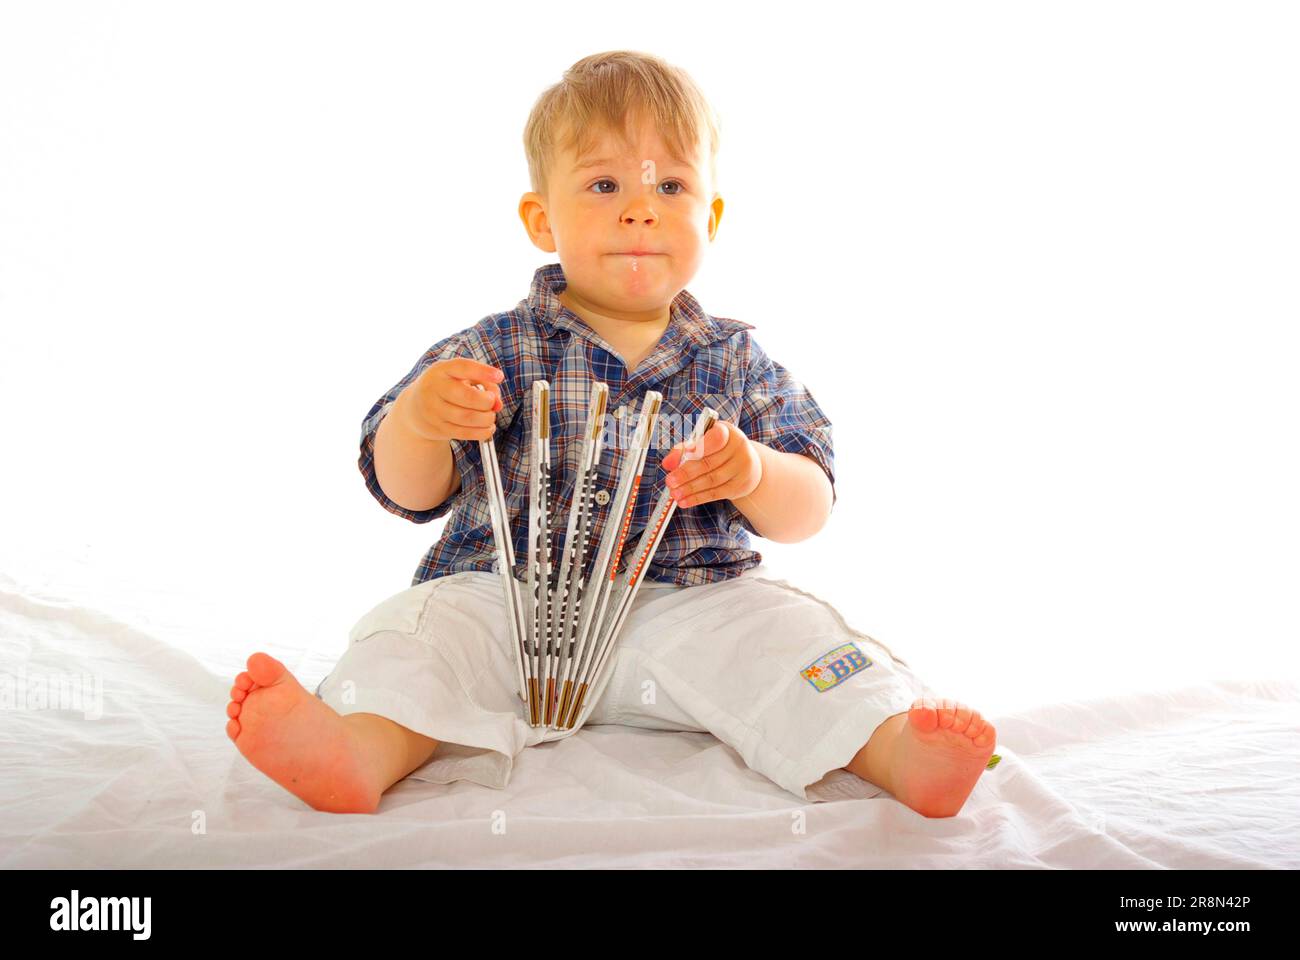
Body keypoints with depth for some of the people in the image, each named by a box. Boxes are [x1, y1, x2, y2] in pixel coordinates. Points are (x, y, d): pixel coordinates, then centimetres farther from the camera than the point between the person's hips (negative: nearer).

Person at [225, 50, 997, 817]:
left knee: (784, 631, -24)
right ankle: (363, 747, -48)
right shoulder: (496, 350, 4)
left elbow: (810, 509, 3)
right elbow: (410, 493, -3)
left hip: (692, 603, 1)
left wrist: (753, 474, -21)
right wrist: (416, 419, -27)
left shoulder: (736, 361, 8)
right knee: (427, 626, -25)